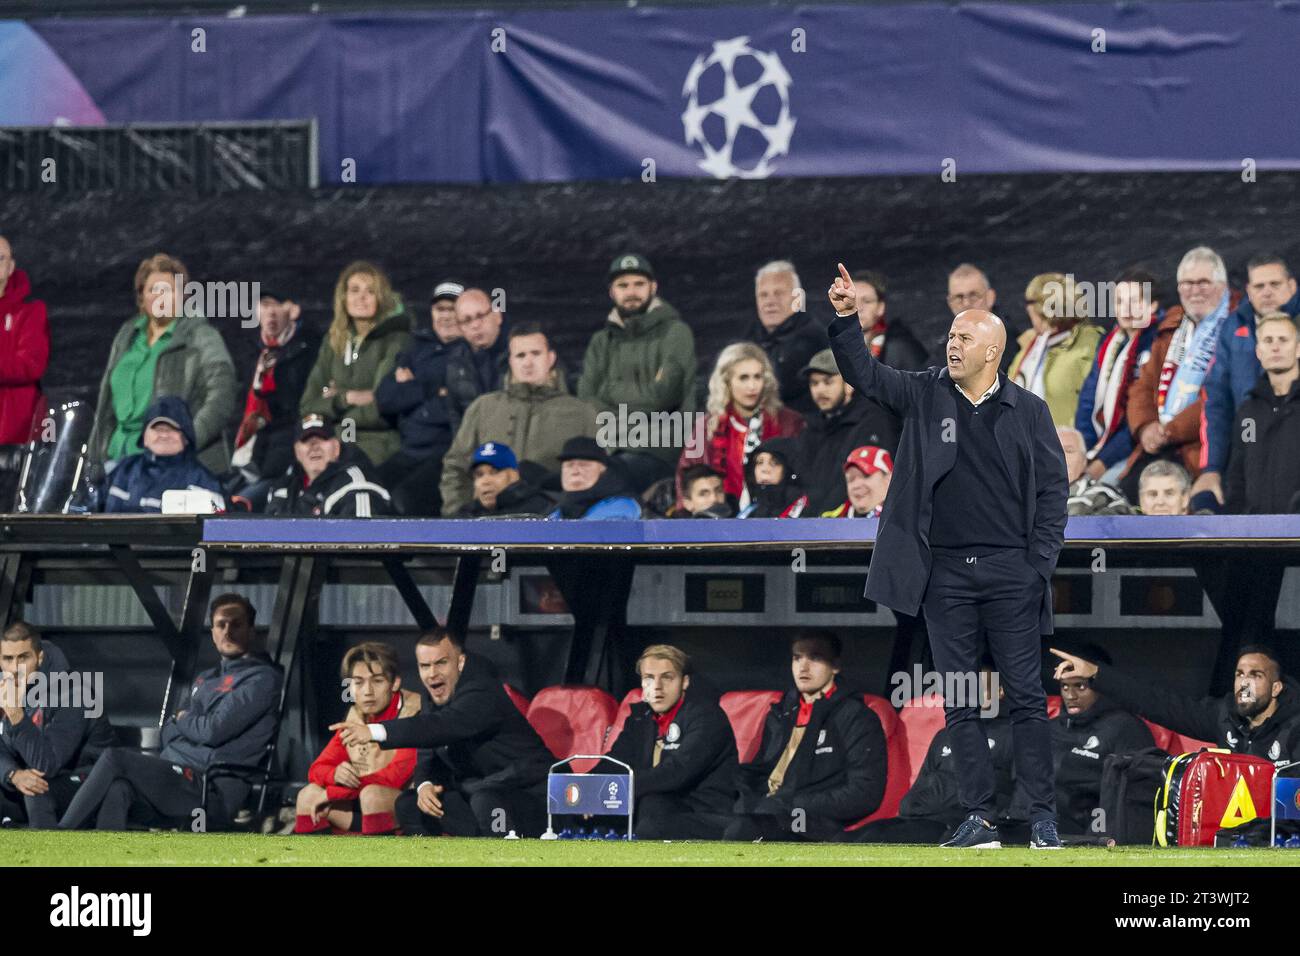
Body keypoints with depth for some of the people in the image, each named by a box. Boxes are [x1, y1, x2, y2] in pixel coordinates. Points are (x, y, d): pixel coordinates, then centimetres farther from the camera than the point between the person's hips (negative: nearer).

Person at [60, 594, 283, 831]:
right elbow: (169, 731, 22)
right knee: (117, 790, -27)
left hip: (212, 792, -7)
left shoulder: (262, 679, 0)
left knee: (114, 759, -22)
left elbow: (214, 731, -10)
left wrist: (184, 720, 10)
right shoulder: (206, 679, 29)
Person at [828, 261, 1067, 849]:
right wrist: (846, 319, -18)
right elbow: (864, 374, -1)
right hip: (946, 574, 2)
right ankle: (979, 818, 7)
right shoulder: (925, 395, 7)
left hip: (1011, 573, -2)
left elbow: (1052, 488, 3)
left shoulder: (1027, 410, 3)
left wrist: (1040, 562, -5)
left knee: (1026, 695, -1)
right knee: (959, 701, 3)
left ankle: (1043, 817, 4)